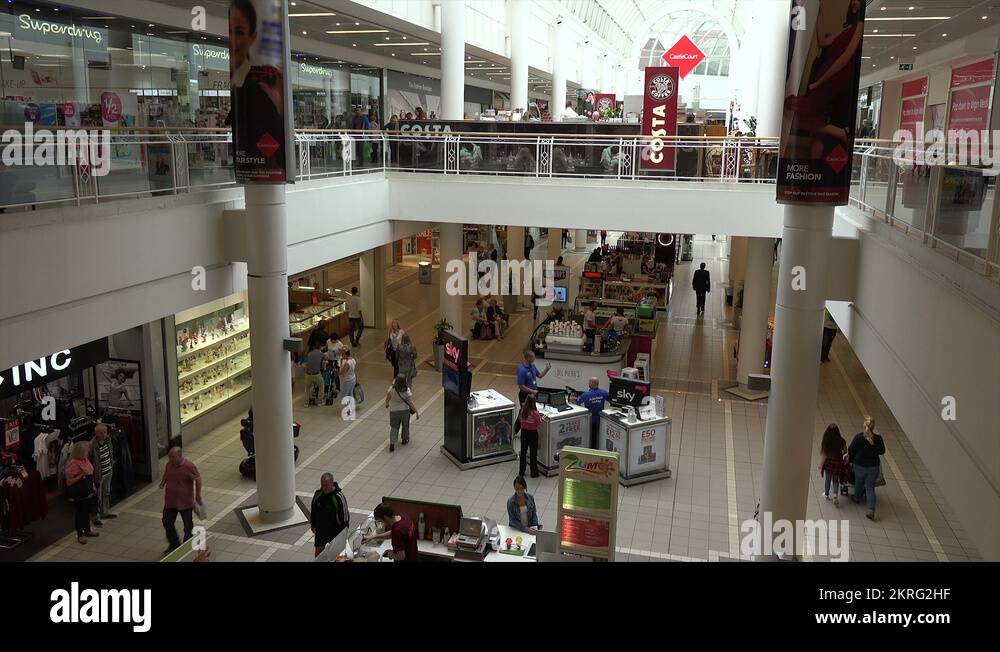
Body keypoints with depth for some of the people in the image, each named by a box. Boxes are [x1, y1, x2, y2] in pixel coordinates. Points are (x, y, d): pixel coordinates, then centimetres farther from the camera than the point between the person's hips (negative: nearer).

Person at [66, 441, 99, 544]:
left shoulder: (85, 459, 0)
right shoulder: (73, 464, -25)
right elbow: (69, 482, -23)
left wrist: (93, 485, 13)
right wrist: (81, 475, -30)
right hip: (79, 494, -8)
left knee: (87, 511, 22)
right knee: (80, 514, 8)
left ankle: (87, 530, 39)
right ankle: (80, 535, 23)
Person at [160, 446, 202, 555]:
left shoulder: (189, 466, -22)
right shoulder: (169, 464, -4)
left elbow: (198, 479, -14)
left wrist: (198, 495, -10)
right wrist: (162, 483, -4)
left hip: (185, 502, -6)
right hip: (170, 501, 6)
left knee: (188, 525, 10)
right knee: (167, 522, 13)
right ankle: (174, 545, 34)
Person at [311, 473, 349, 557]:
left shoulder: (339, 496, -23)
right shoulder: (317, 493, -9)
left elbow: (345, 515, -15)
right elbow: (312, 510, 7)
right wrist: (312, 525, 12)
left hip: (335, 531, -4)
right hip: (320, 530, 4)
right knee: (318, 552, 14)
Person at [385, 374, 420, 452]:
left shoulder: (392, 389, -20)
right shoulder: (407, 391, -22)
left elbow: (387, 398, -4)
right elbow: (410, 403, -19)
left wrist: (387, 404, 18)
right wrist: (417, 411, -9)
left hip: (394, 410, 0)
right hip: (405, 410, 0)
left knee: (394, 427, 9)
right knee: (405, 426, 23)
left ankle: (392, 443, -6)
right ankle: (405, 440, 40)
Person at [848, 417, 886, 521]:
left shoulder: (858, 437, -18)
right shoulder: (878, 438, -16)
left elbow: (851, 451, -8)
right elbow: (882, 451, -1)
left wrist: (851, 460, 11)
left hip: (859, 465, 0)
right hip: (873, 467, 0)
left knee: (859, 483, 25)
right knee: (870, 488, 8)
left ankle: (857, 498, 51)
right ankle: (871, 511, 0)